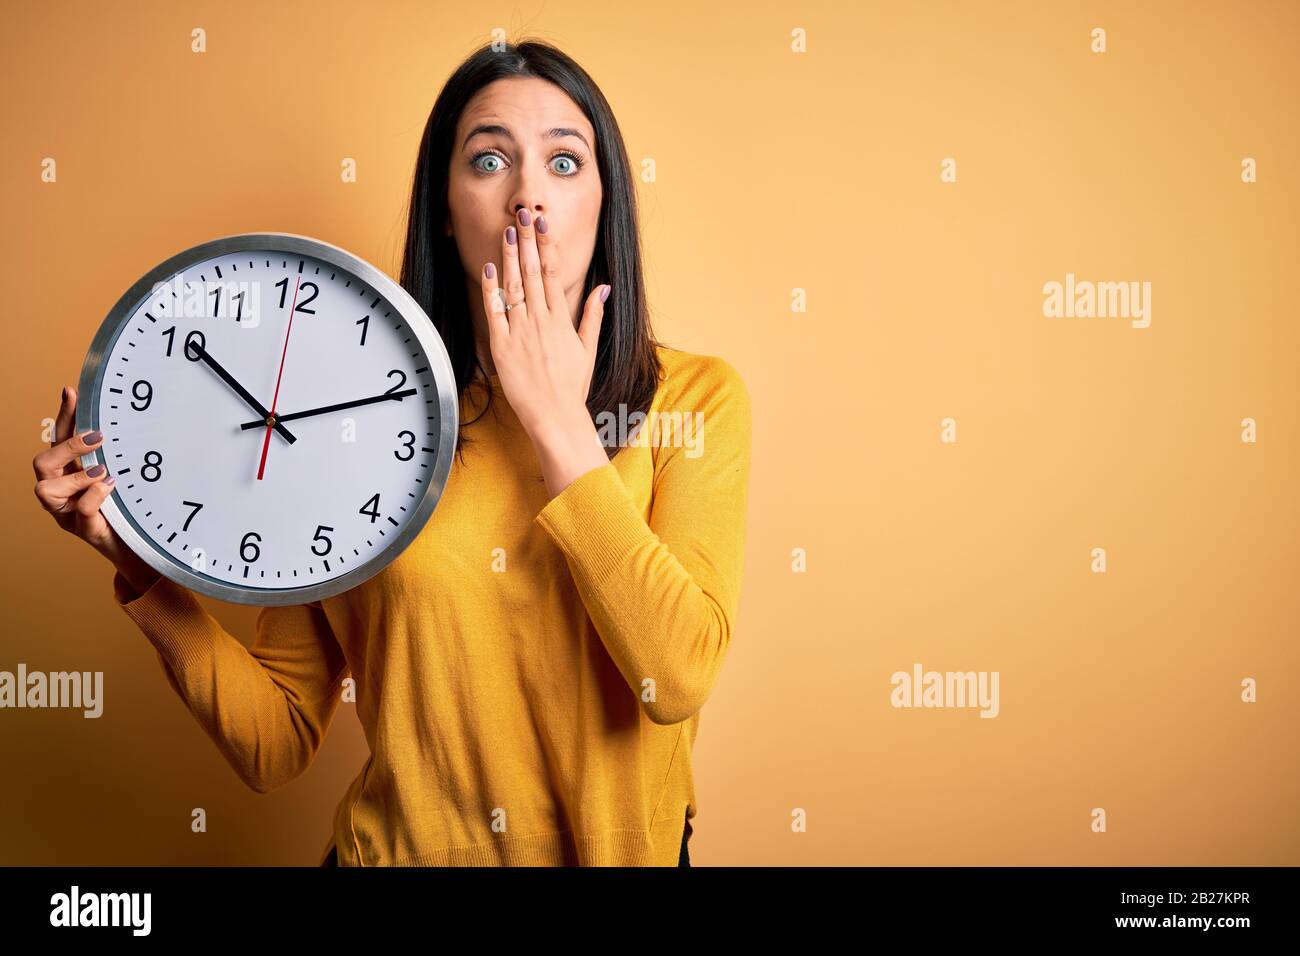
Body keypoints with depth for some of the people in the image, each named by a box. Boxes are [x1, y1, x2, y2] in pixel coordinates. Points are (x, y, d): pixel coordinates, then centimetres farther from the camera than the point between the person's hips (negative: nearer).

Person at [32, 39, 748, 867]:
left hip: (623, 845, 0)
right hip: (401, 844, 0)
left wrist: (558, 421, -16)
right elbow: (276, 744, -4)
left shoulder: (696, 398, -7)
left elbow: (680, 676, -20)